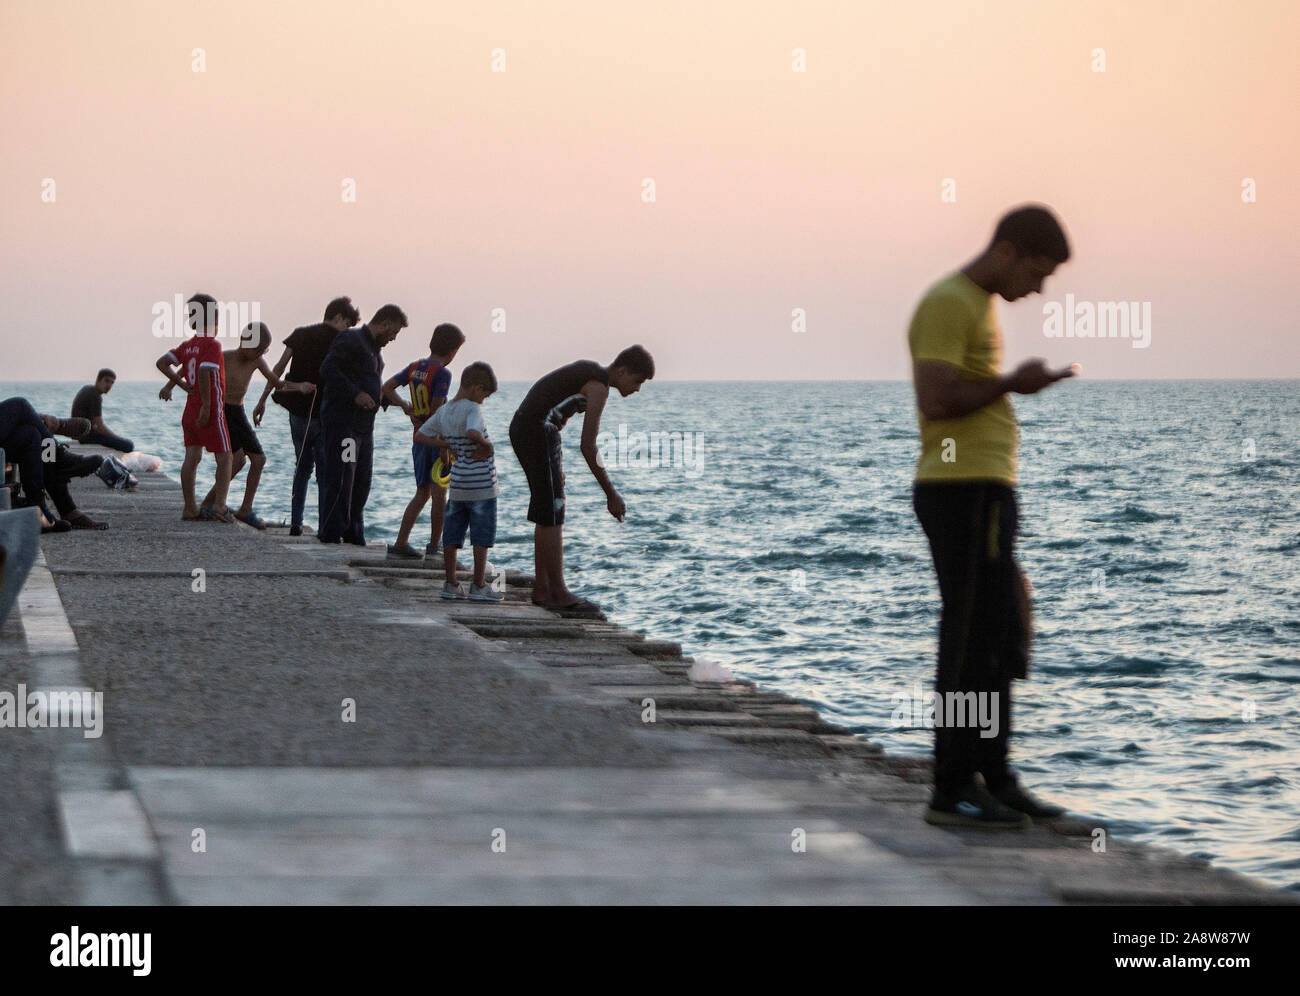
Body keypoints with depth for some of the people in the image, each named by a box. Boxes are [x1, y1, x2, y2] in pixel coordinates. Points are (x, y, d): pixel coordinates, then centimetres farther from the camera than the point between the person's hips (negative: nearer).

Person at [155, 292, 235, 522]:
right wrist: (206, 406, -23)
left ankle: (190, 508, 6)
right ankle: (219, 506, -11)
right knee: (224, 458, -1)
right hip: (210, 413, -7)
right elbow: (204, 373, -25)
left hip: (190, 411, 7)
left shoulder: (188, 345, 9)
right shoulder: (211, 344, -13)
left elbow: (162, 363, 5)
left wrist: (181, 384, 6)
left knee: (192, 457, 6)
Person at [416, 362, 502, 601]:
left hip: (456, 483, 7)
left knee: (452, 533, 10)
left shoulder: (443, 411, 6)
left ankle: (451, 584, 13)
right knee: (482, 536, 3)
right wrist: (487, 445, -16)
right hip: (481, 483, -7)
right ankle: (479, 586, 6)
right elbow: (472, 433, -36)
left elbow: (419, 437, 11)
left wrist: (449, 446, 8)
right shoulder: (472, 409, -17)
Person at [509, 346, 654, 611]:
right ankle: (558, 592, -3)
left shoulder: (588, 371, 16)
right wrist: (611, 494, -13)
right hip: (538, 432, -10)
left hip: (522, 428, 10)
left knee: (547, 515, 12)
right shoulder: (599, 388, -14)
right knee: (552, 516, -6)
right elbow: (588, 447, -18)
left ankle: (542, 589, 14)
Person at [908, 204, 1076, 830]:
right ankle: (952, 790, -6)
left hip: (984, 494, 10)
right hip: (962, 492, -10)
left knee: (1003, 640, 11)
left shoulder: (978, 306, 20)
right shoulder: (947, 304, -12)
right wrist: (1013, 383, -15)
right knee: (972, 639, -8)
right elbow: (936, 401, -22)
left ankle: (994, 778, 16)